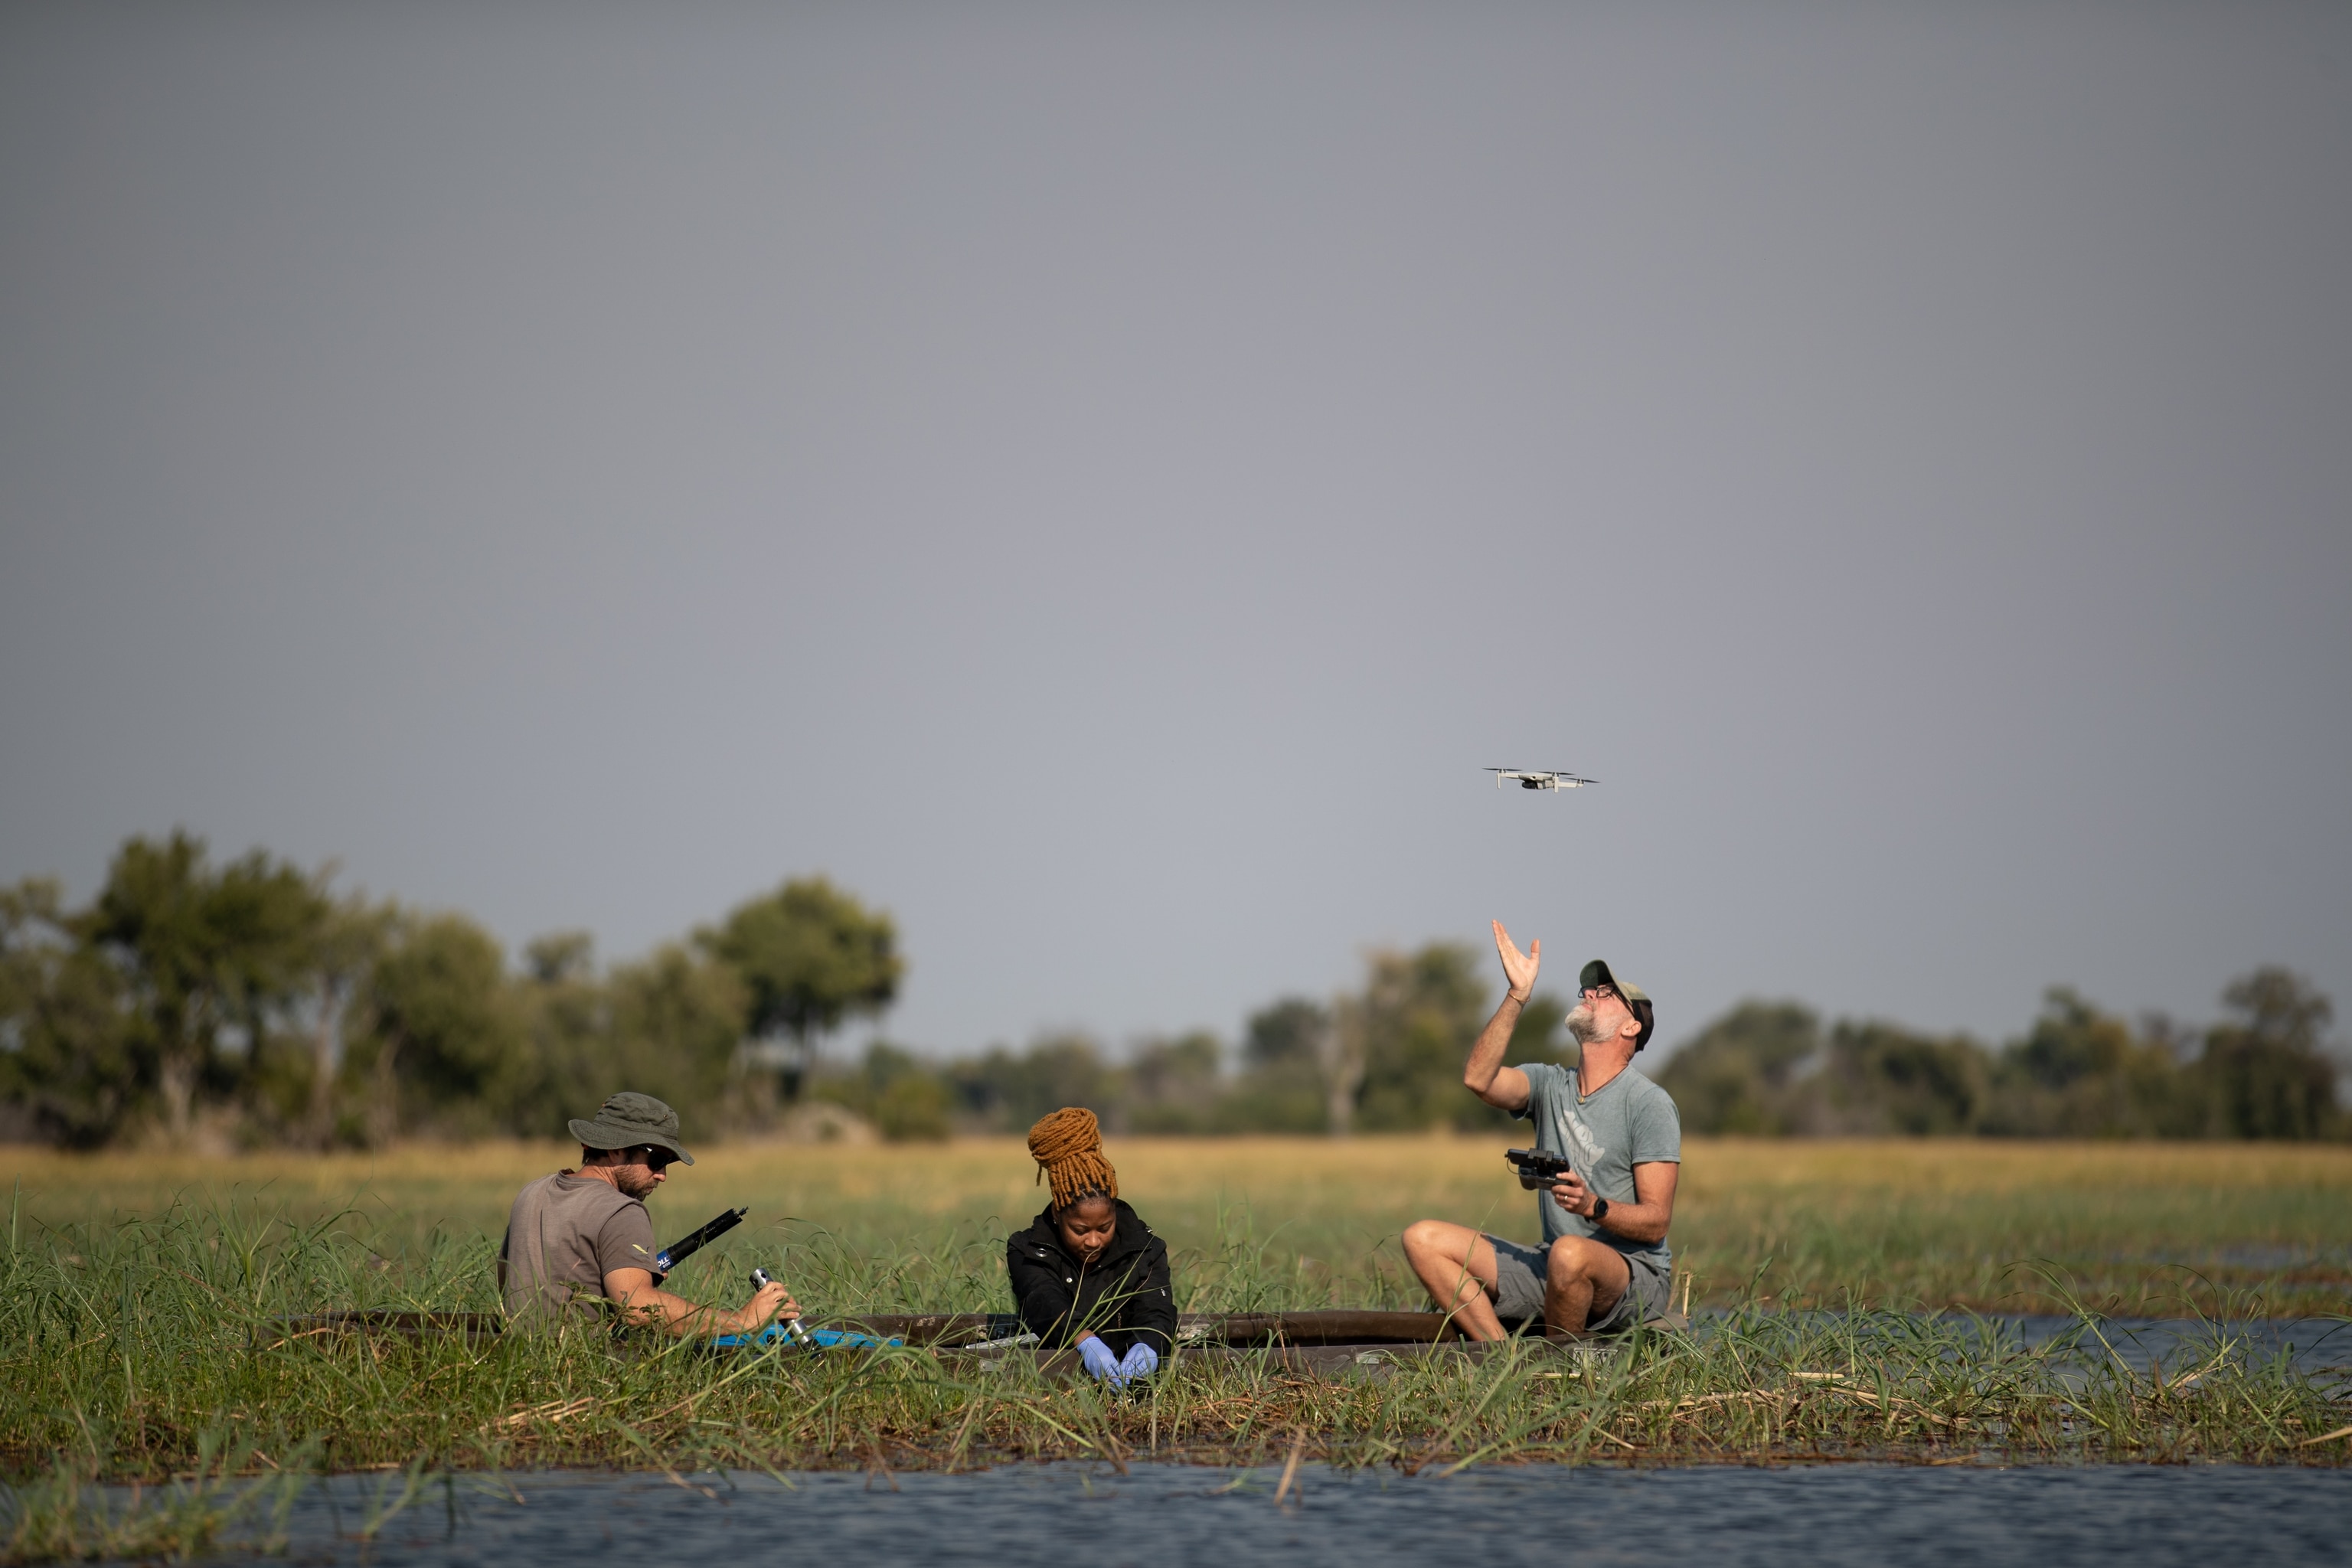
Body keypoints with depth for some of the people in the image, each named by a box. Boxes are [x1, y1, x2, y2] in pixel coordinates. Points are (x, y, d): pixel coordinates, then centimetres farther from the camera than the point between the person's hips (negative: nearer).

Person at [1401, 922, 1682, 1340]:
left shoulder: (1649, 1103, -6)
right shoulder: (1550, 1085, 10)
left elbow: (1655, 1223, -10)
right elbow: (1477, 1078, -11)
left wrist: (1594, 1206, -29)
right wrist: (1518, 995, -14)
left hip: (1635, 1277, -6)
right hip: (1552, 1271, 6)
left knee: (1570, 1253, -41)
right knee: (1423, 1239, -7)